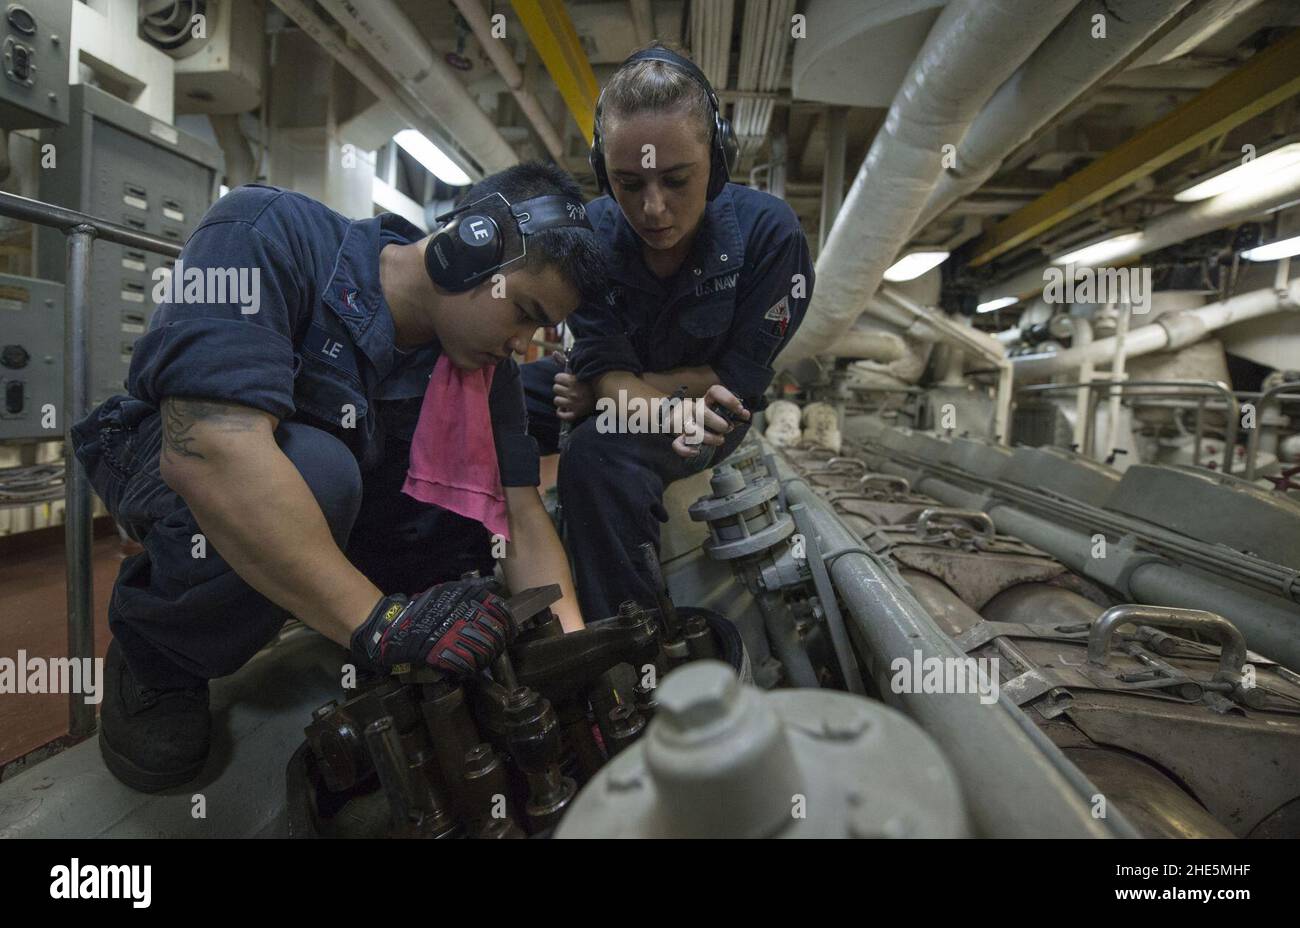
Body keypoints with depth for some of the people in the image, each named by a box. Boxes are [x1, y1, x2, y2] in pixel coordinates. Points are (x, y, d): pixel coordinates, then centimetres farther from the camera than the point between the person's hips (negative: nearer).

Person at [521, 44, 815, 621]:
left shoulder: (767, 231, -19)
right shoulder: (592, 231, -11)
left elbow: (739, 378, -17)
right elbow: (604, 365, -16)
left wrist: (611, 391, -21)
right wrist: (663, 407, -38)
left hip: (713, 401, -3)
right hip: (635, 392, 4)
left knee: (598, 455, -36)